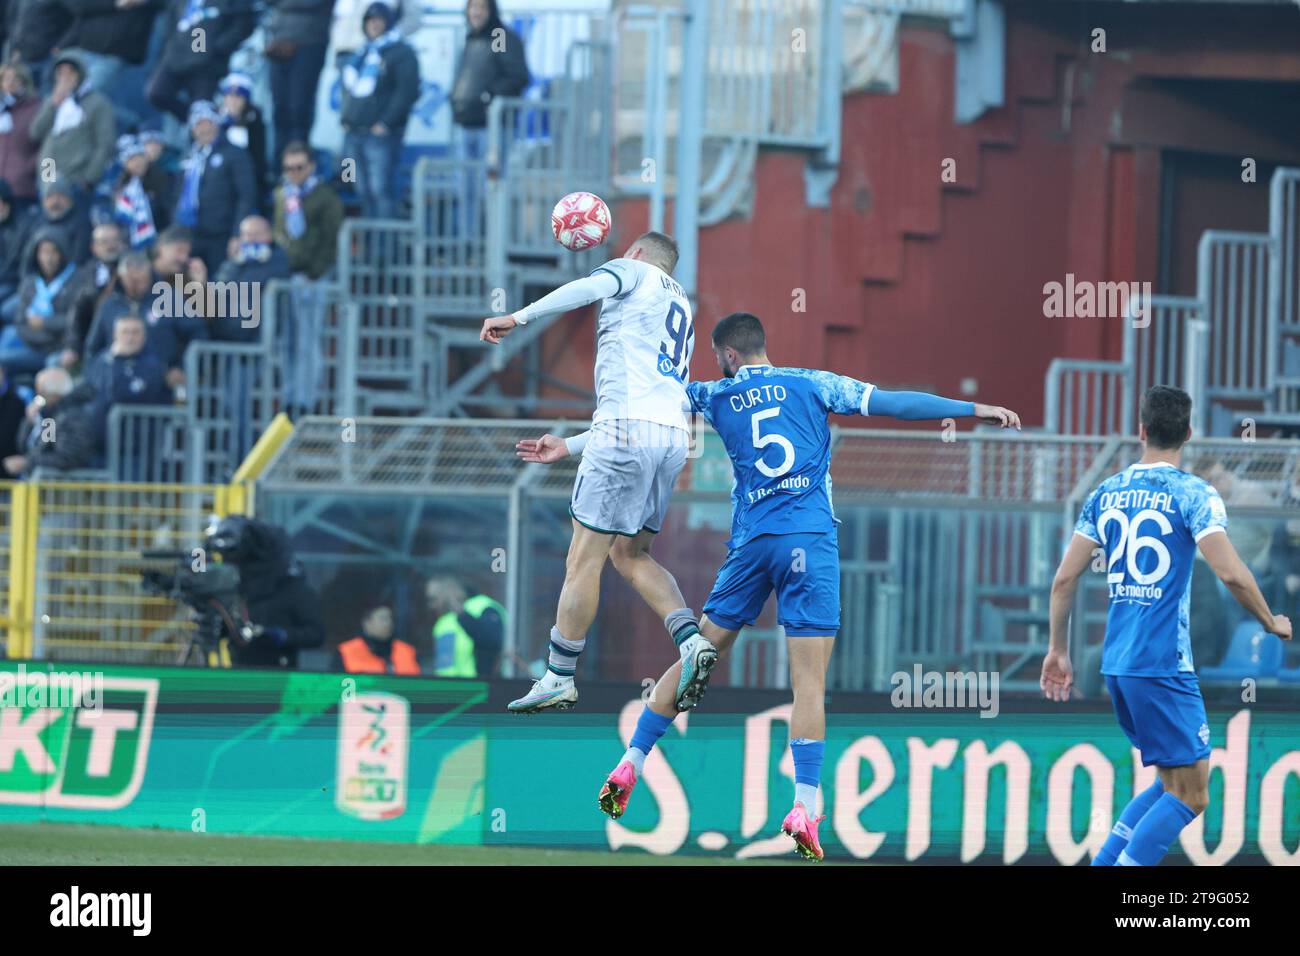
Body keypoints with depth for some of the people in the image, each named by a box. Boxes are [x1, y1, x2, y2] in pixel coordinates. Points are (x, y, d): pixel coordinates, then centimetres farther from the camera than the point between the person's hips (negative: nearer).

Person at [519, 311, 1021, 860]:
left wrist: (570, 447, 26)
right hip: (810, 541, -2)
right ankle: (804, 809, -15)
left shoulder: (715, 397, 12)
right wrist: (973, 411, 10)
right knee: (809, 683, -6)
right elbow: (893, 403, 5)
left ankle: (630, 765, 16)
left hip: (751, 544, 2)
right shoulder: (812, 385, 8)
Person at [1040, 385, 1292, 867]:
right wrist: (1272, 623, 1)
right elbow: (1232, 573, -16)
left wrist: (1058, 650, 19)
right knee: (1190, 796, -2)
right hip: (1164, 664, -7)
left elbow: (1065, 578, 9)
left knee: (1172, 784, 19)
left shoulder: (1106, 494, 9)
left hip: (1116, 662, 7)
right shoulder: (1192, 494, -8)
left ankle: (1102, 865, 10)